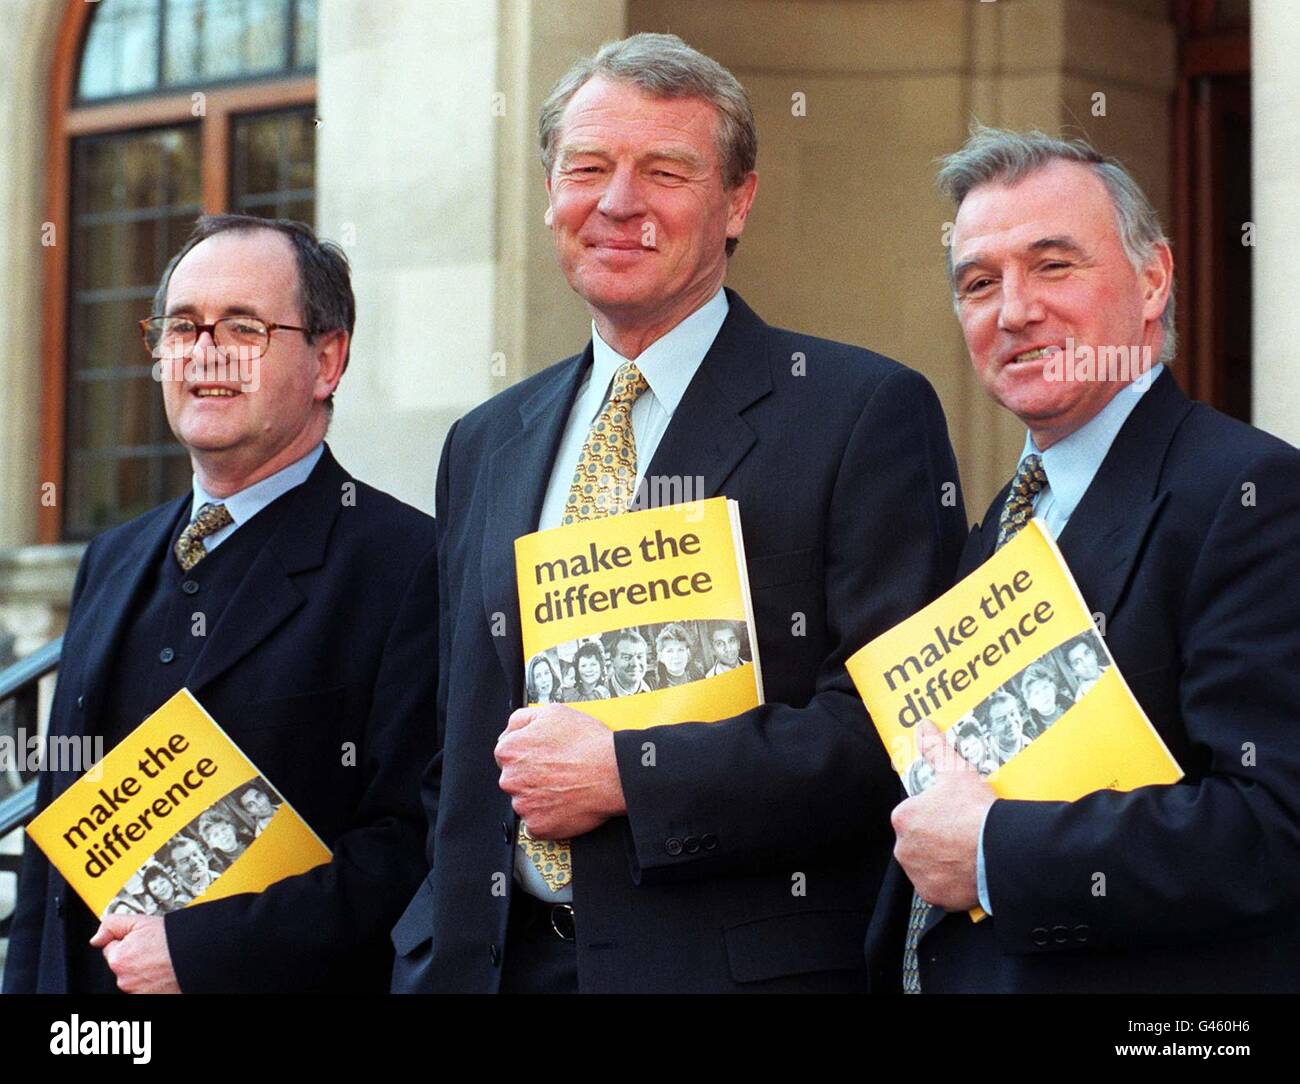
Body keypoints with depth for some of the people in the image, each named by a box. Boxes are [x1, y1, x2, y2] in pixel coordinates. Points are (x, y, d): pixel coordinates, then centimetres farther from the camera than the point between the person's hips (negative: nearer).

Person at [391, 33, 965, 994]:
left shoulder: (867, 412, -7)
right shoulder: (485, 446, 12)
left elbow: (897, 724, -15)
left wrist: (626, 772, -16)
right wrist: (436, 954, 3)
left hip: (740, 960, -5)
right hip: (500, 958, 5)